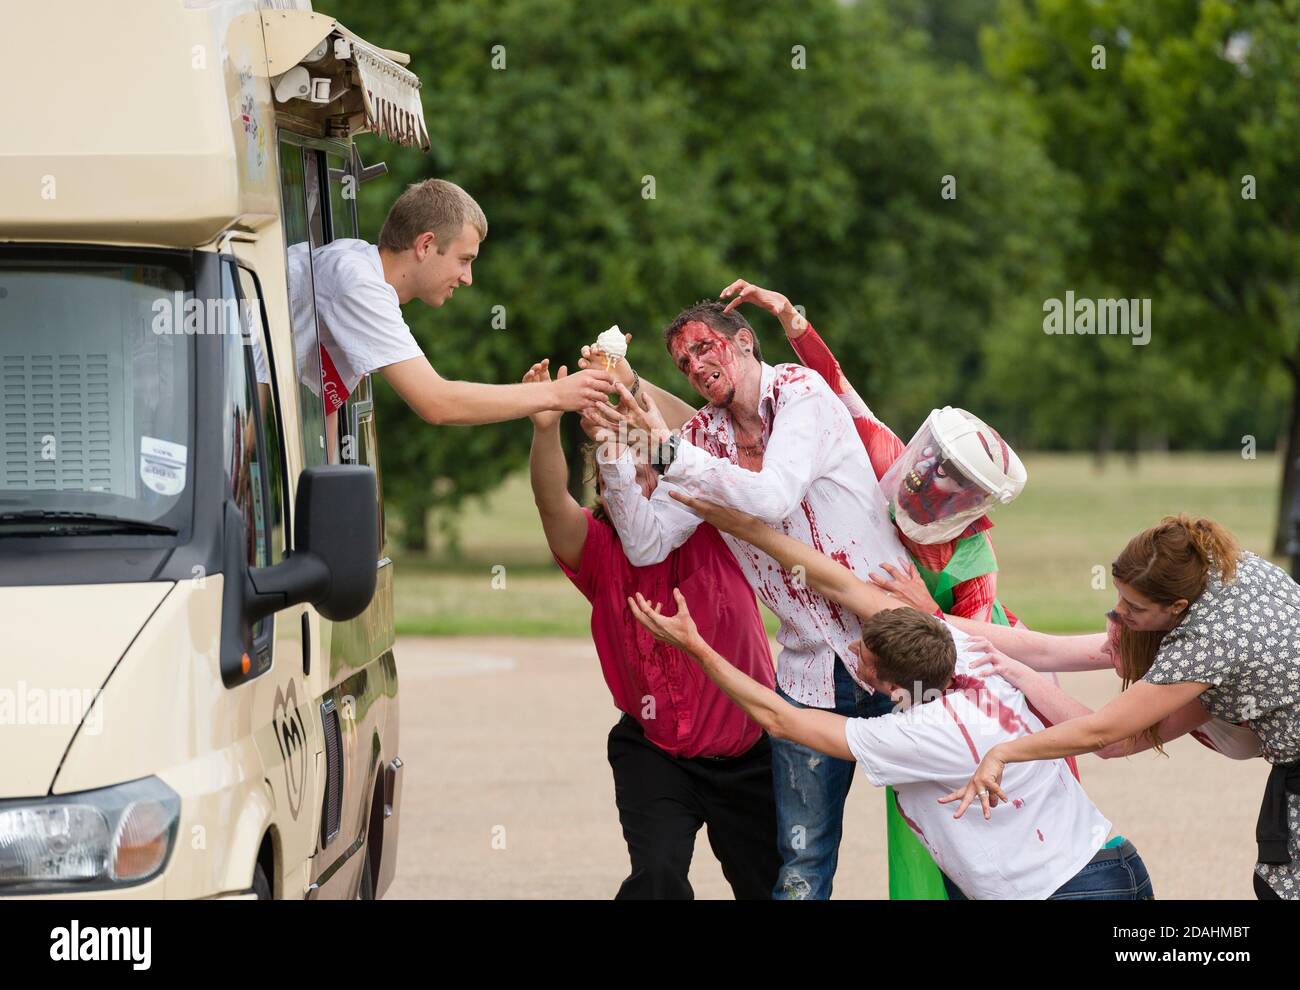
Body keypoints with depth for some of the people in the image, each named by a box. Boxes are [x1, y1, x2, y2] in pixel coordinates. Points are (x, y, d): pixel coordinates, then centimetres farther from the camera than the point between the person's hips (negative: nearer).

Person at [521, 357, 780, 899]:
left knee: (772, 885, 12)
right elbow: (552, 503, -26)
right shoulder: (601, 553, -7)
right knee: (658, 875, -22)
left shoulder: (710, 536, -8)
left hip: (750, 750, 1)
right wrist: (546, 428, -44)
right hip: (656, 751, -1)